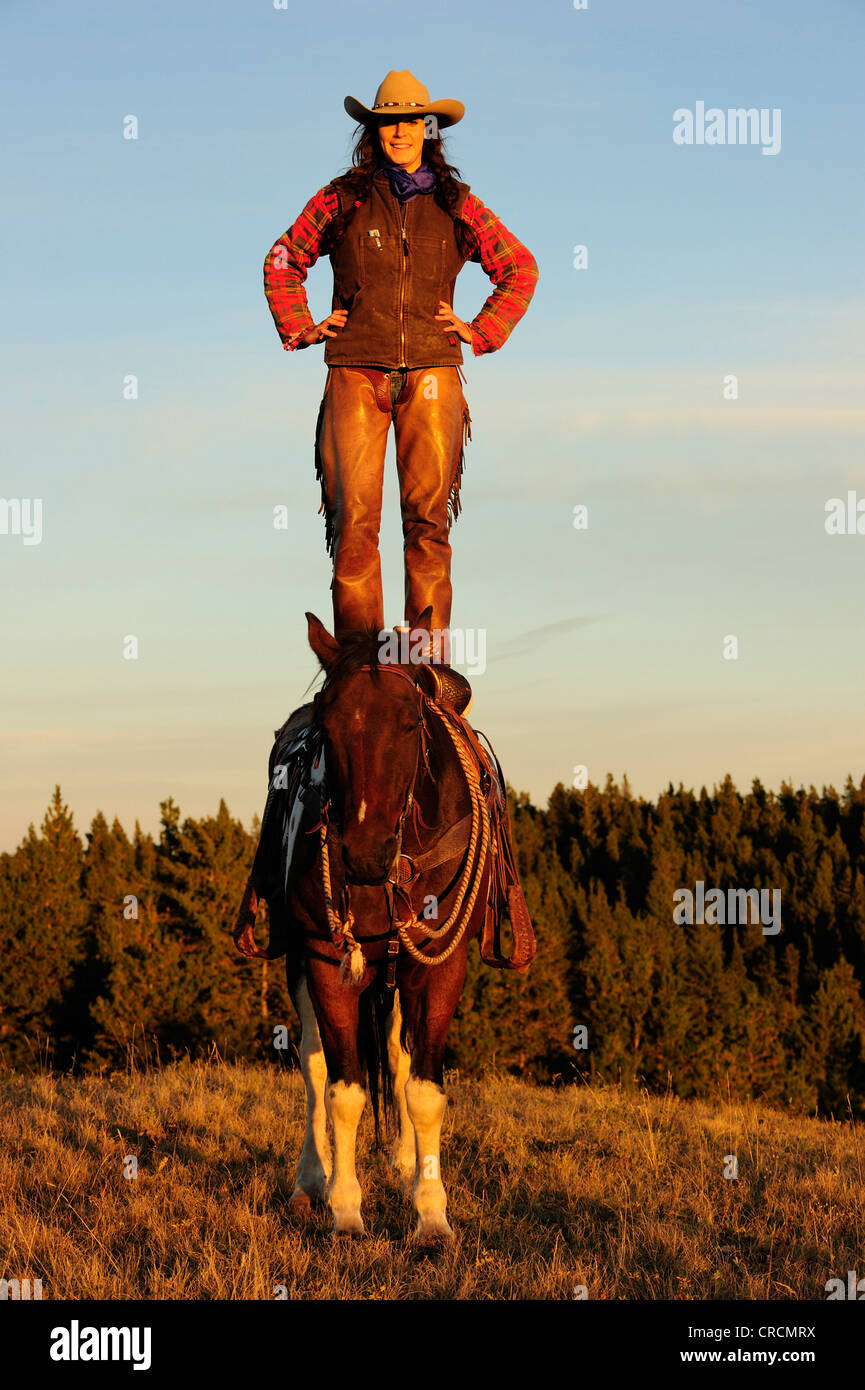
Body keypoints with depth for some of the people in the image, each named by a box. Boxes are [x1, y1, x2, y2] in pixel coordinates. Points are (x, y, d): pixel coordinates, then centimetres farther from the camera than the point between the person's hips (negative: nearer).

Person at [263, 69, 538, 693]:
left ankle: (431, 658, 1)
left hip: (431, 376, 1)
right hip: (355, 375, 0)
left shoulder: (457, 207, 9)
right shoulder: (341, 199, 7)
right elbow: (282, 263, 20)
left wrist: (483, 332, 10)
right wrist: (299, 330, 10)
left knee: (429, 516, -3)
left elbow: (521, 269, 20)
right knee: (354, 517, -5)